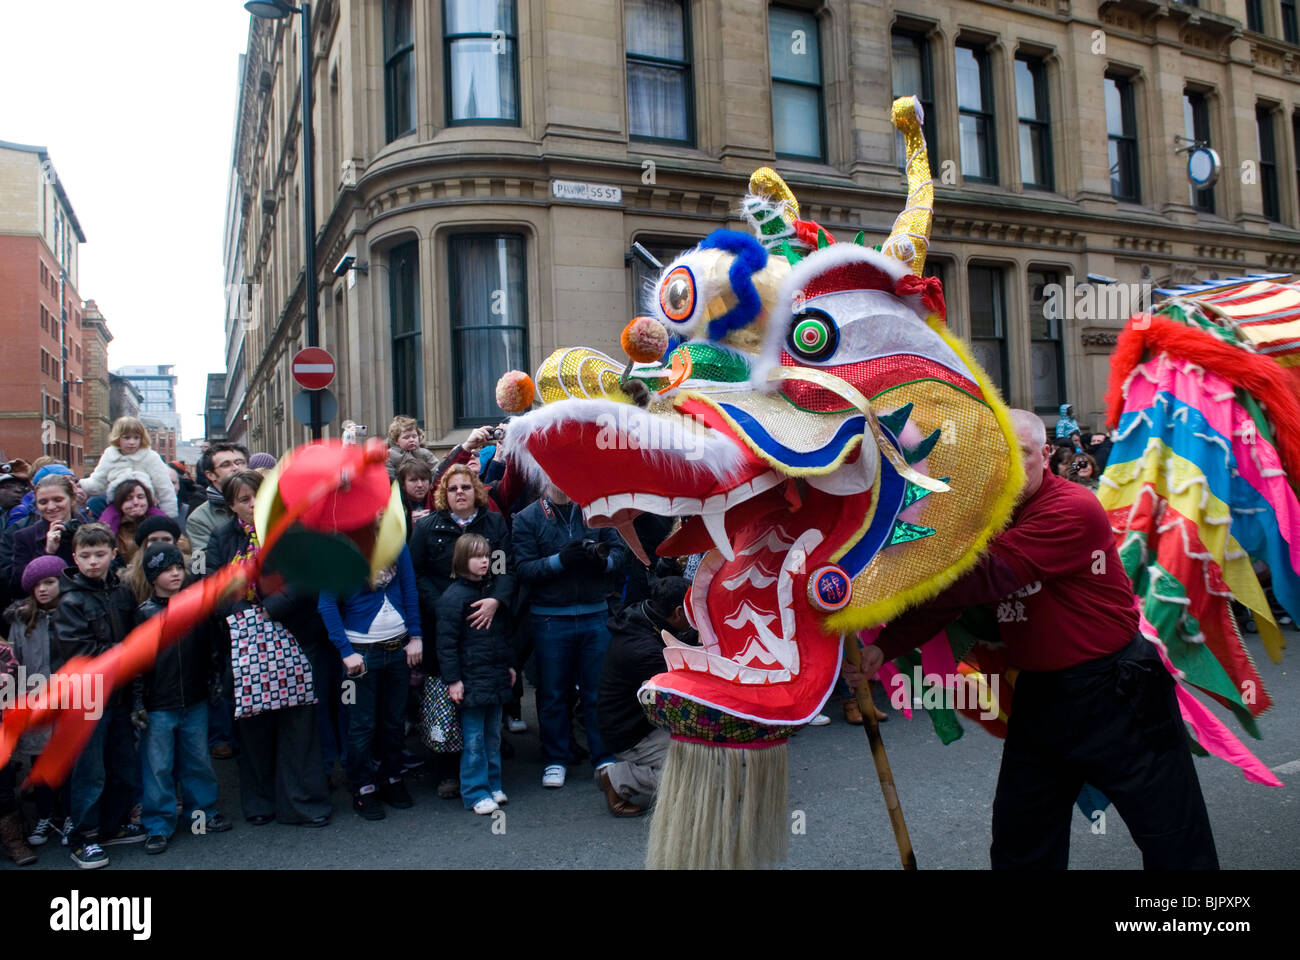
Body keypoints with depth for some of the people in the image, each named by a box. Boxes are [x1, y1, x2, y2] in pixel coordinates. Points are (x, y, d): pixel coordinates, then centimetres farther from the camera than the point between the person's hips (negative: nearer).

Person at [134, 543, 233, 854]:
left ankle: (203, 812, 27)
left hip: (195, 702, 3)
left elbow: (208, 649, 11)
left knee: (198, 761, 13)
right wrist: (138, 703, -8)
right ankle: (158, 825, 17)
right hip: (158, 707, -3)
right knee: (158, 766, 5)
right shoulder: (144, 614, -4)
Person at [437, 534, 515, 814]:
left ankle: (493, 784, 27)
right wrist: (452, 680, -14)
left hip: (496, 676, 7)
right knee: (474, 739, 1)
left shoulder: (493, 590, 10)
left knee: (493, 734, 15)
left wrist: (510, 664, 17)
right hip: (471, 679, -7)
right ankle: (476, 793, 11)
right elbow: (446, 642, -13)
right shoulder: (453, 596, -12)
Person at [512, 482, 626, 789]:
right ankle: (556, 759, 26)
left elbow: (619, 550, 4)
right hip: (550, 619, -1)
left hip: (595, 616, 1)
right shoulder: (527, 519, -1)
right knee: (553, 693, 11)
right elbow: (523, 569, -9)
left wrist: (604, 559, -17)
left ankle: (604, 757, 23)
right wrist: (560, 560, -22)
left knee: (599, 690, 10)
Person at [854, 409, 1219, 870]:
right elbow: (947, 598, 0)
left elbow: (988, 577, -31)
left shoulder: (1072, 508, -19)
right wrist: (884, 646, -13)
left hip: (1116, 692, -7)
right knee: (1020, 846, 15)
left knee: (1176, 841, 7)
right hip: (1040, 693, 7)